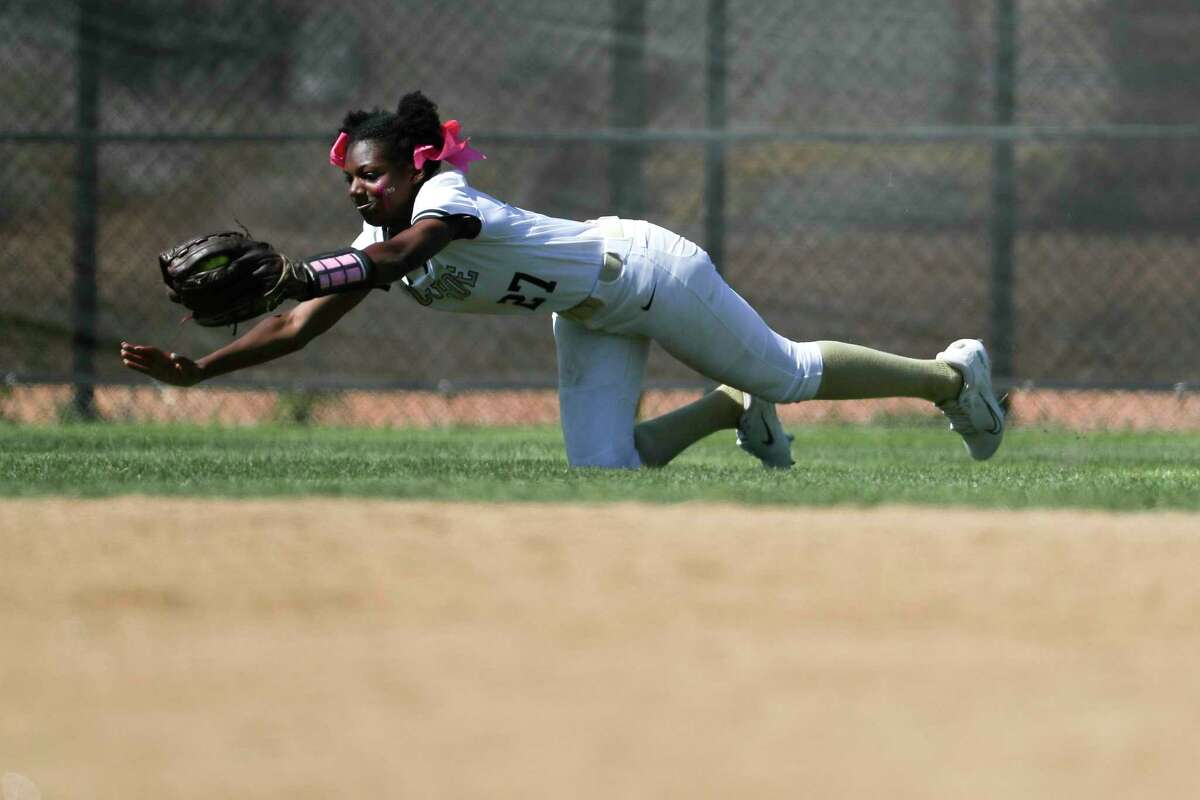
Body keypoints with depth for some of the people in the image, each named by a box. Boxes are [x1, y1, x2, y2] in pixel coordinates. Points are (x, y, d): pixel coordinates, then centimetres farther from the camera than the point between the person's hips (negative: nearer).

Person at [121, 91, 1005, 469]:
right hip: (589, 317, 7)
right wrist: (199, 369, -23)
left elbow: (410, 248, -55)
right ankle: (729, 409, 25)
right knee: (603, 474, -2)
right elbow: (303, 323, -11)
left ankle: (951, 373, 30)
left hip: (649, 272, -7)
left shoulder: (445, 200, -33)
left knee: (787, 374, 7)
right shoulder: (383, 243, -9)